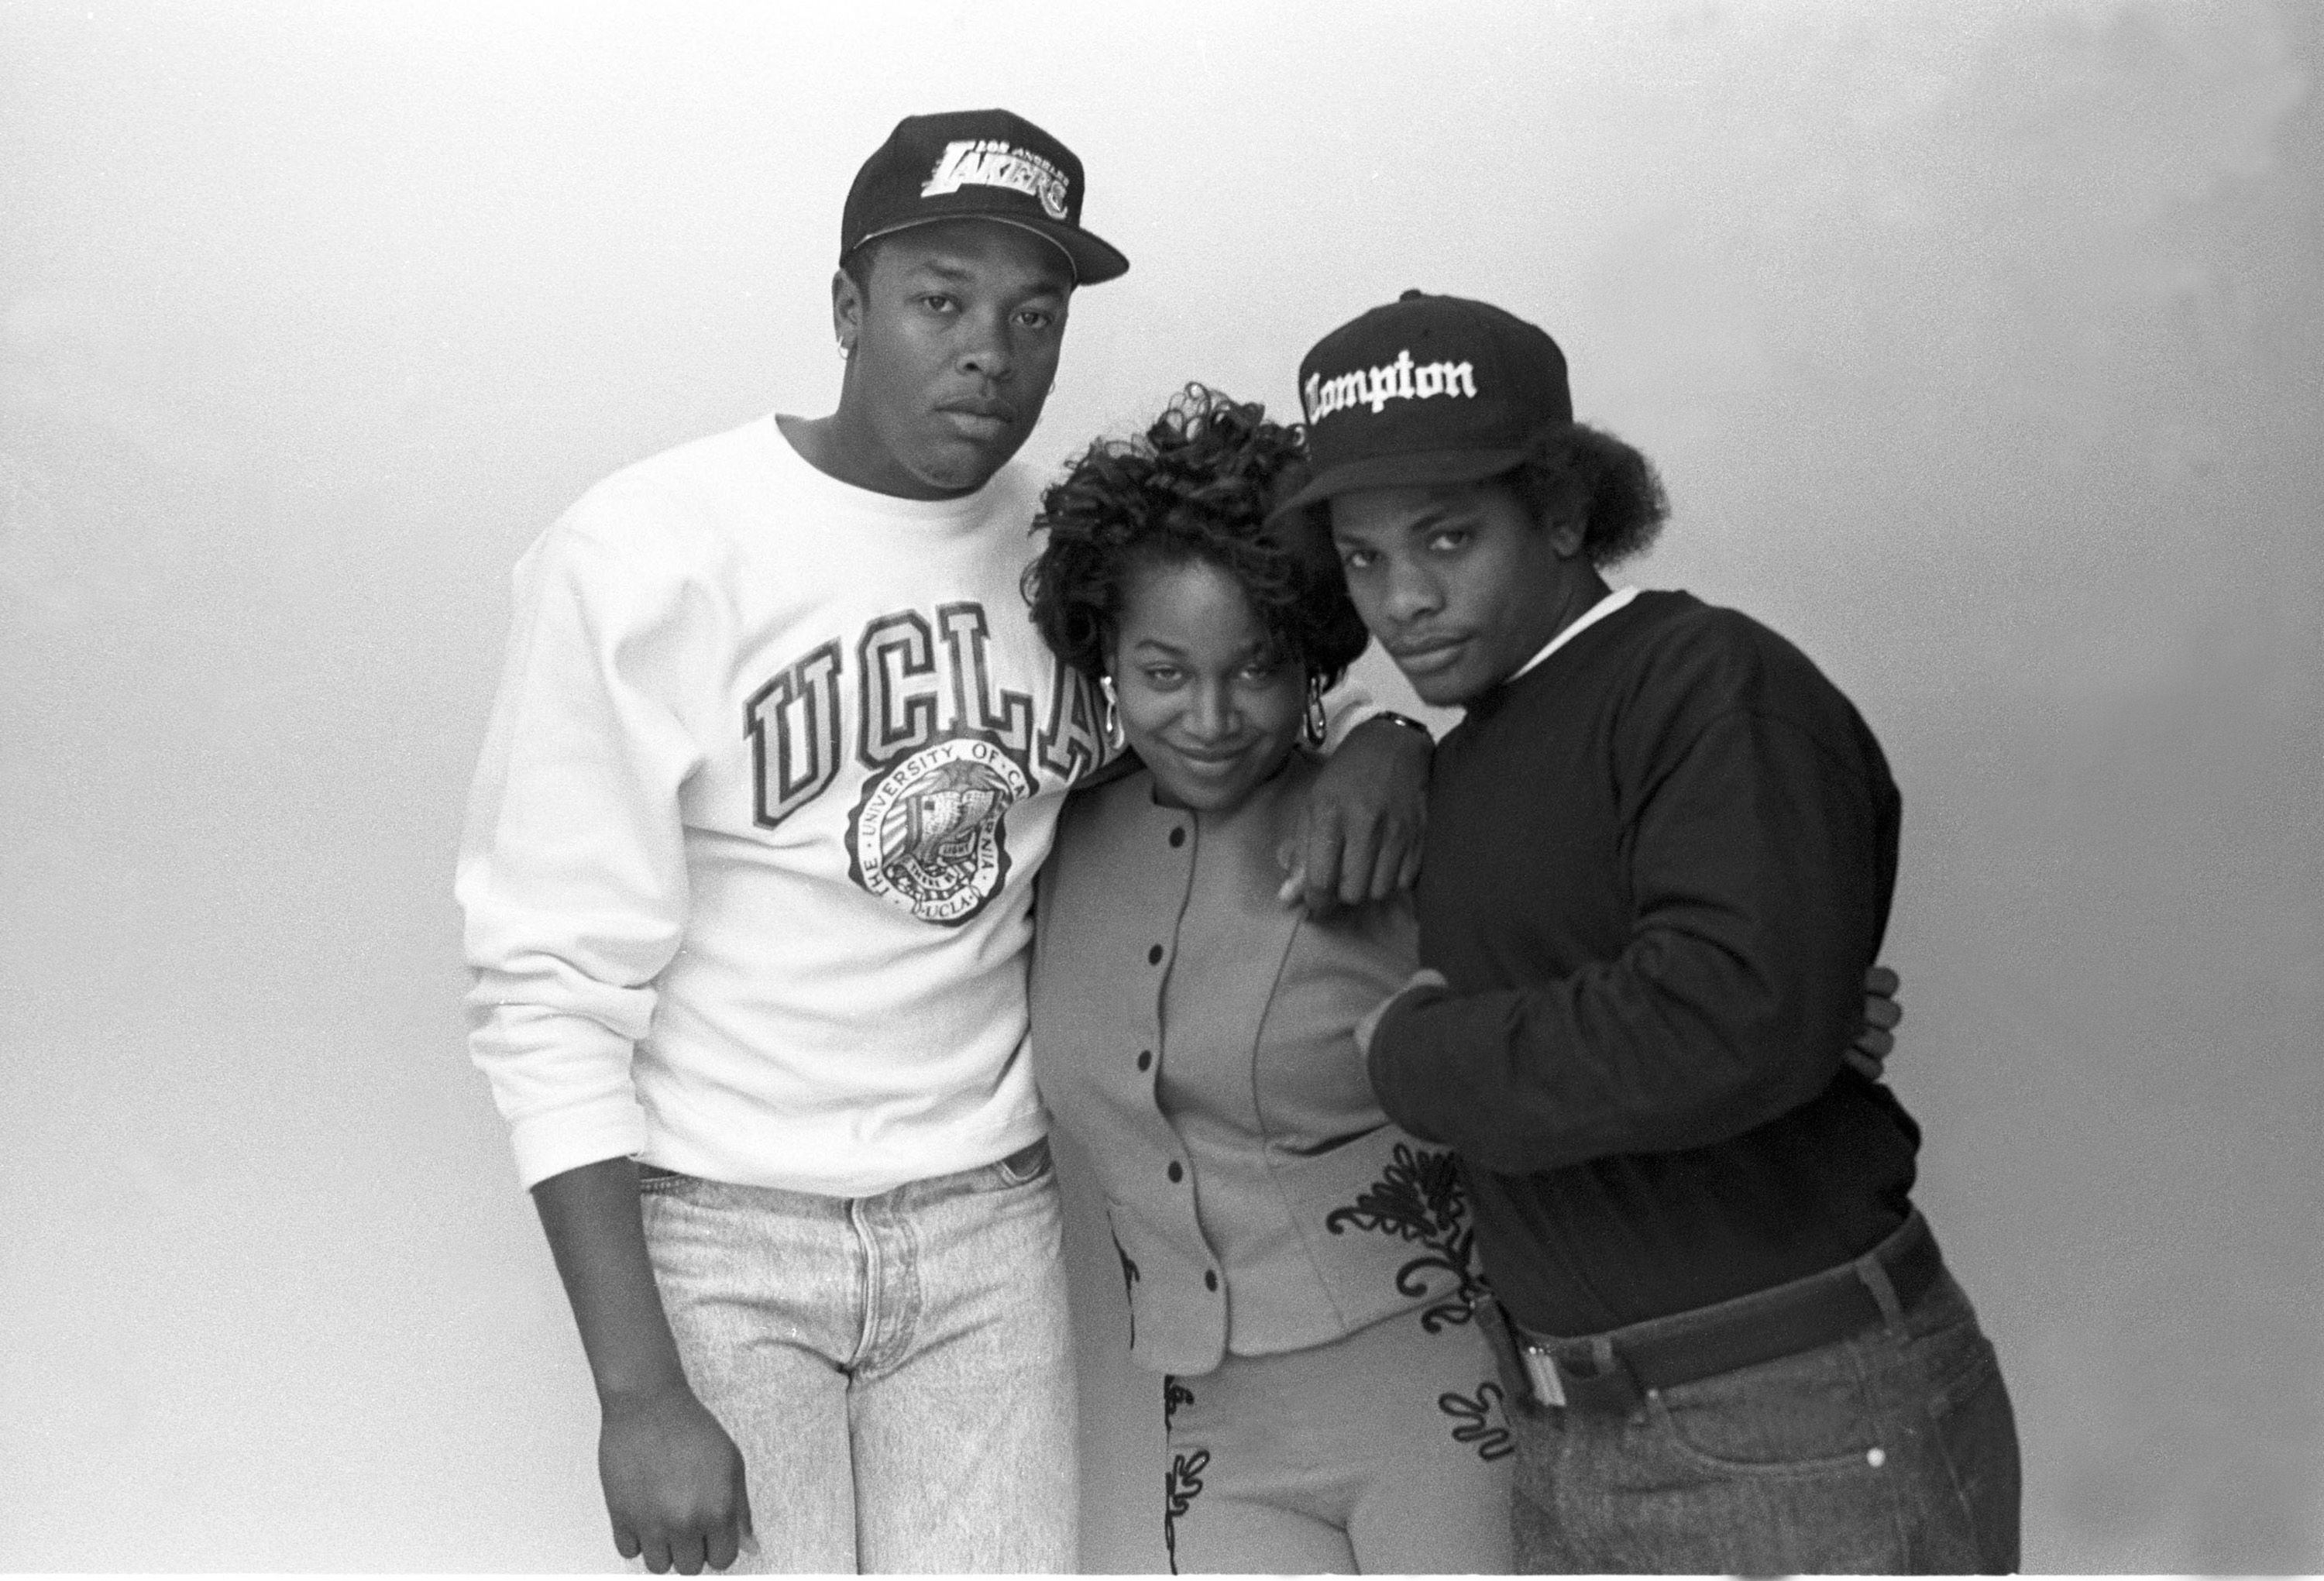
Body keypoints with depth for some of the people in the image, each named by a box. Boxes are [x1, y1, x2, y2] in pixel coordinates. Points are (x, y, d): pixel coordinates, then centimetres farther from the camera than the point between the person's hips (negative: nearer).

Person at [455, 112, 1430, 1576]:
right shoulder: (648, 557, -12)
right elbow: (554, 995, -12)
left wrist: (1382, 731, -9)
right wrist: (636, 1389, -15)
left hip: (990, 1221, 4)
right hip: (717, 1234, -3)